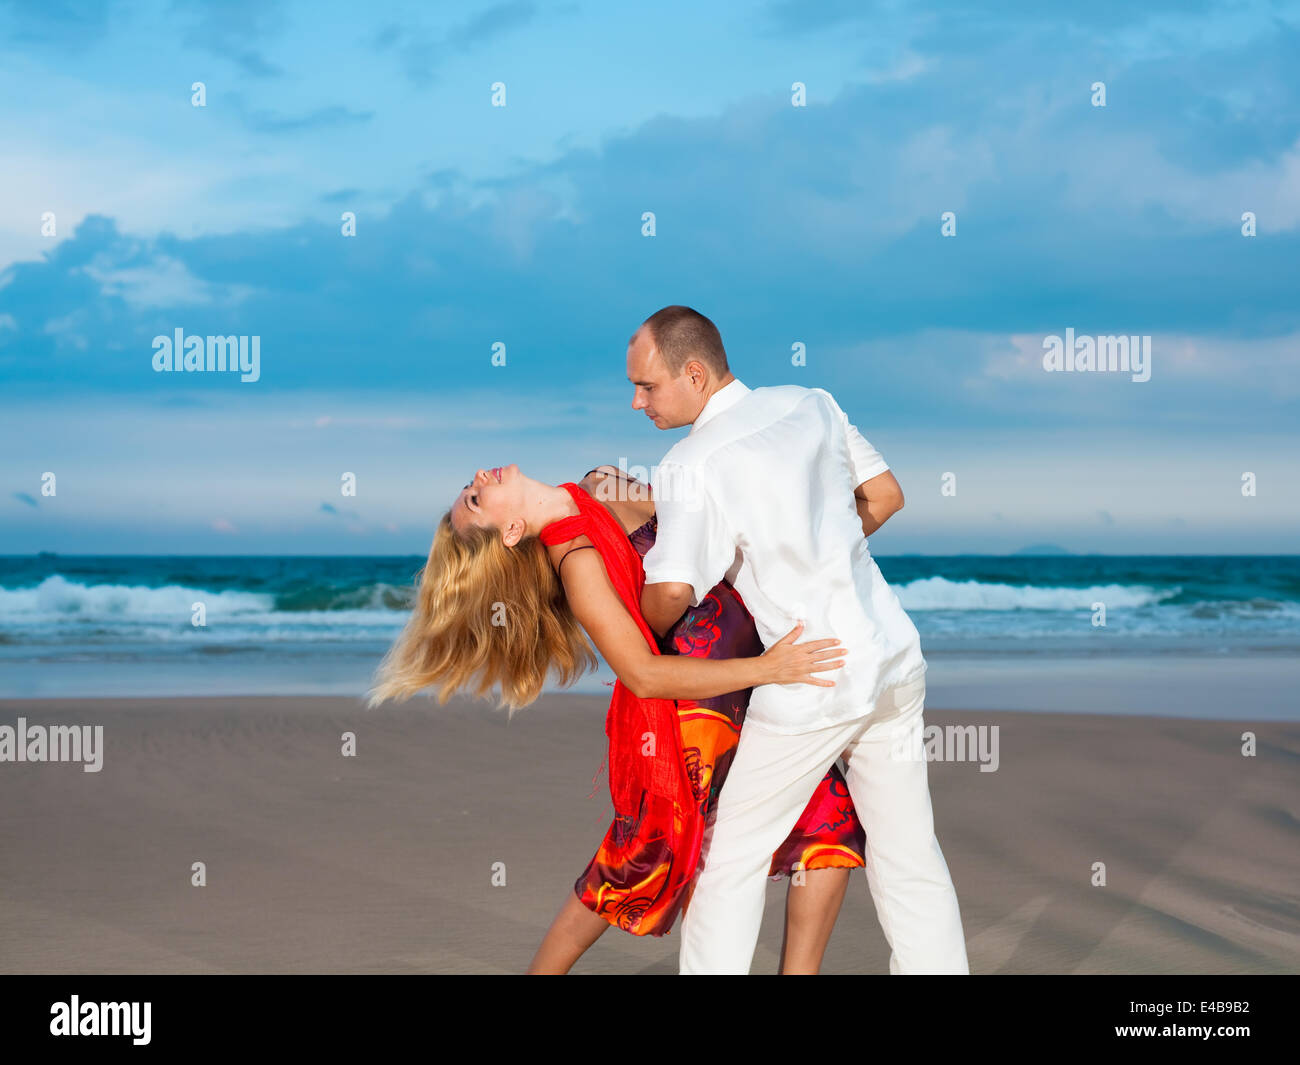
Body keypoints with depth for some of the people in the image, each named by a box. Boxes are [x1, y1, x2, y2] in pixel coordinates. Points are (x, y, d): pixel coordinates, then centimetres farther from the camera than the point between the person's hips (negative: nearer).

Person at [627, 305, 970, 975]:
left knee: (730, 856, 9)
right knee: (908, 853, 14)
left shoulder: (690, 467, -16)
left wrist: (650, 629, -4)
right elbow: (885, 495, 15)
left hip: (809, 690, -6)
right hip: (893, 658, 7)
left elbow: (671, 592, -26)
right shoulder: (812, 405, 4)